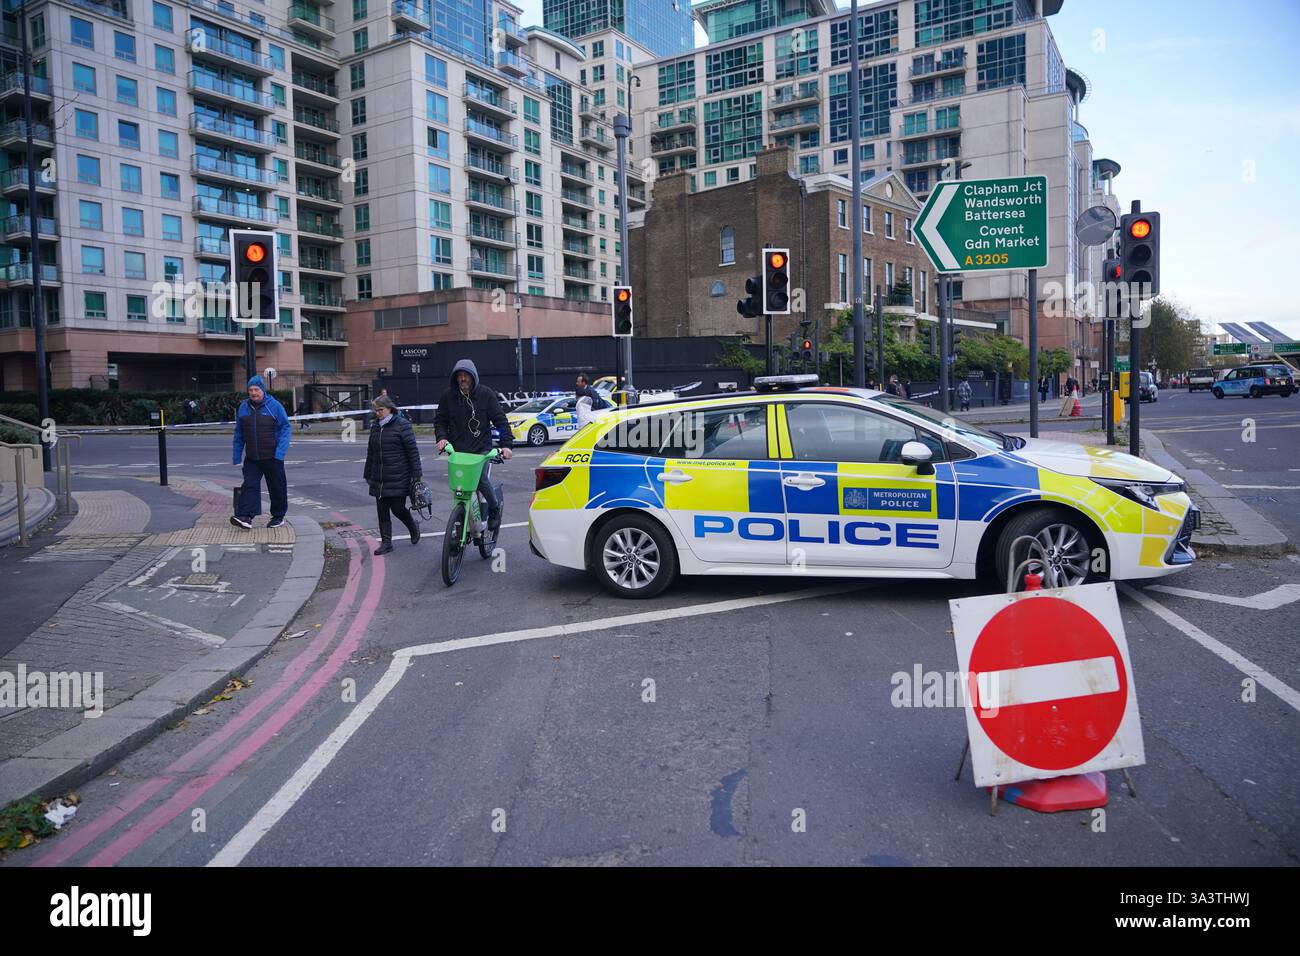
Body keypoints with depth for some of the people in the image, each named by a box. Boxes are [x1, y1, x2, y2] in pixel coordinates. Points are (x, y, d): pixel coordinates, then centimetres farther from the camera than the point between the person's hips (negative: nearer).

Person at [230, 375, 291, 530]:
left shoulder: (274, 406, -5)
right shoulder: (243, 408, 6)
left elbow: (286, 429, -6)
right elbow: (239, 434, 13)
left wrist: (280, 453, -15)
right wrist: (236, 456, 11)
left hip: (272, 457, -3)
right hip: (251, 458, 3)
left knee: (277, 487, 6)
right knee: (249, 486, -9)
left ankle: (278, 516, 20)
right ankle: (245, 517, -17)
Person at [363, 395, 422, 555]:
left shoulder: (402, 425, -7)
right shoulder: (375, 427, 13)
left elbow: (413, 450, -8)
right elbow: (370, 453, 21)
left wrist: (416, 474, -11)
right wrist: (368, 474, 21)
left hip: (398, 479, -6)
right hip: (379, 480, 6)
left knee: (398, 508, -5)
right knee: (382, 511, 5)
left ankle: (413, 526, 25)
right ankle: (386, 542, 13)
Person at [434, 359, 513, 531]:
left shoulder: (485, 394, 0)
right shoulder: (448, 396, 5)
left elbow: (500, 420, -1)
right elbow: (439, 420, 15)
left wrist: (507, 444, -12)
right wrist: (441, 437, -6)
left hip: (482, 448, -2)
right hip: (457, 450, 2)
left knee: (482, 480, -21)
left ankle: (495, 507, 8)